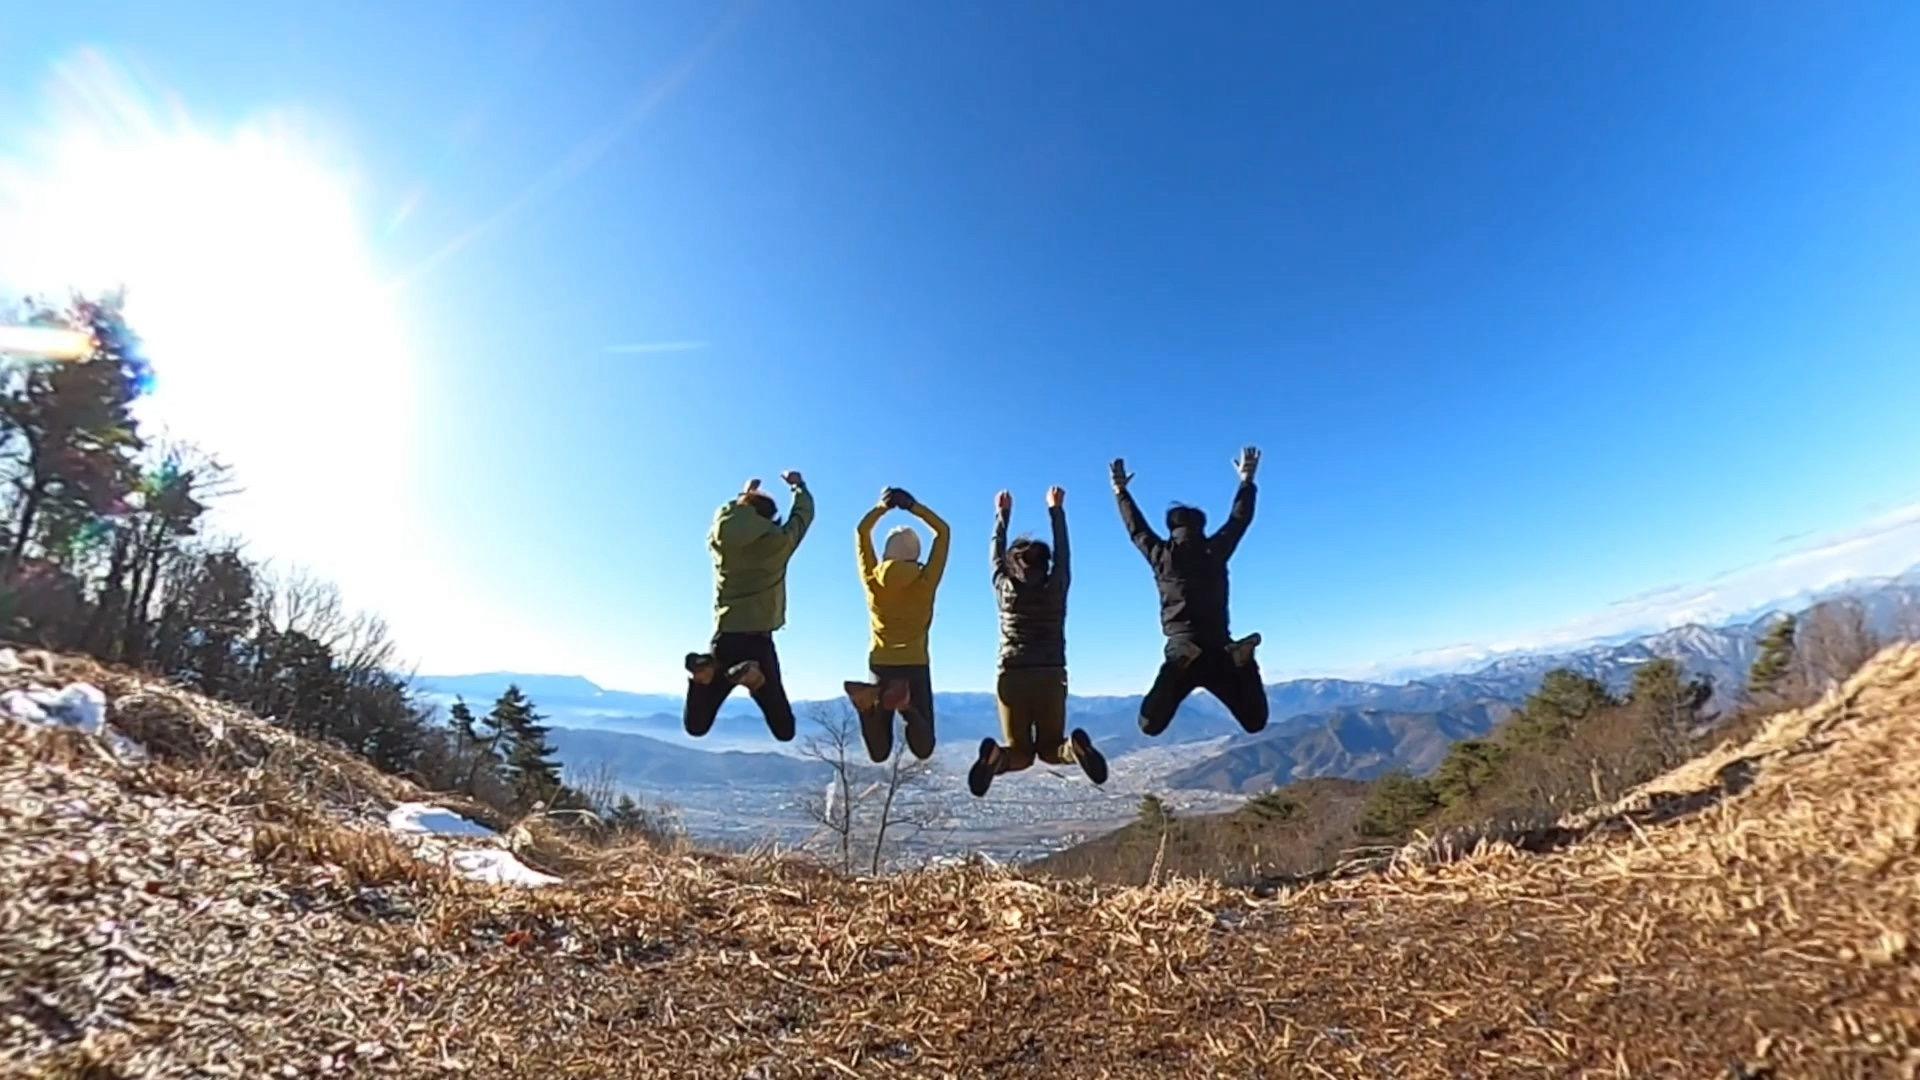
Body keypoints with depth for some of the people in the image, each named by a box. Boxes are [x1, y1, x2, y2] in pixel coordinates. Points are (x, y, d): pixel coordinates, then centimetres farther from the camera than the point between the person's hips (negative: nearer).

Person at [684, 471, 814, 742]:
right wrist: (798, 485, 33)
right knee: (784, 731, 2)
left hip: (724, 639, 3)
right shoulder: (778, 542, -4)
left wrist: (744, 498, 44)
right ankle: (755, 676, -26)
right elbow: (804, 513, 14)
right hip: (758, 641, -3)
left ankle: (706, 669, -17)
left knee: (696, 727, 14)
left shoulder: (718, 541, 3)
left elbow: (727, 520, 28)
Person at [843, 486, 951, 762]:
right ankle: (908, 706, -29)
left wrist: (882, 507, 8)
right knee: (923, 749, 2)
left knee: (879, 752, 5)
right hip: (916, 666, -2)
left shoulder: (873, 581, -4)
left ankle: (868, 703, -25)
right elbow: (943, 532, 0)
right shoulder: (926, 582, -8)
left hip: (880, 665, 2)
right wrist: (913, 506, -1)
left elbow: (862, 532, 7)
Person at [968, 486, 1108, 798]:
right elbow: (1062, 553, 17)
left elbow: (997, 554, 20)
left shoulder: (1005, 588, 4)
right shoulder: (1055, 587, 2)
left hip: (1012, 677, 0)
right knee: (1050, 748, 15)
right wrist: (1056, 510, 29)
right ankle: (1074, 747, -22)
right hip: (1051, 676, 0)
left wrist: (1002, 514, 32)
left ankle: (996, 756, -26)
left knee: (1020, 752, 11)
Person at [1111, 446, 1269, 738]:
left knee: (1150, 725, -1)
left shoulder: (1161, 556, 5)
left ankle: (1180, 668, -27)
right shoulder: (1215, 551, 5)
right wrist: (1247, 481, 30)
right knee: (1254, 722, 7)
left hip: (1181, 649, -1)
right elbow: (1239, 520, 20)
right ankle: (1241, 660, -21)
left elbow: (1136, 528, 21)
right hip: (1219, 650, 1)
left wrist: (1121, 491, 32)